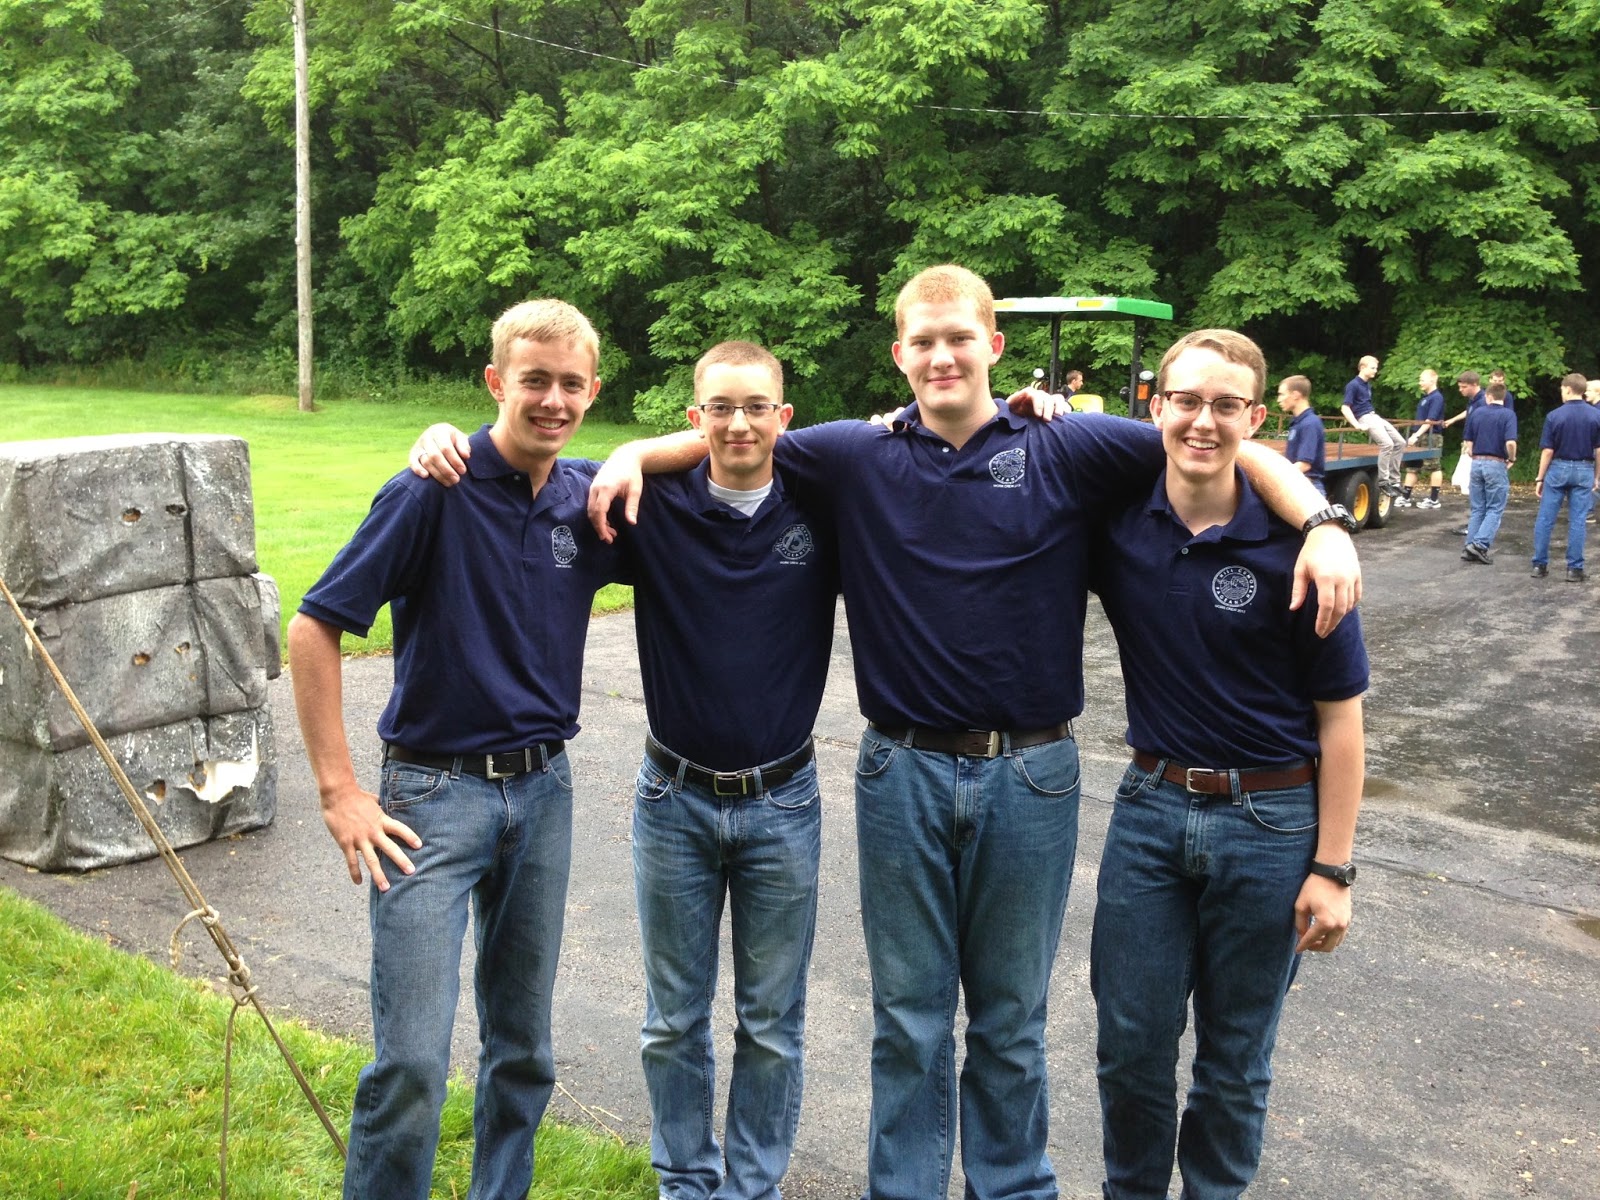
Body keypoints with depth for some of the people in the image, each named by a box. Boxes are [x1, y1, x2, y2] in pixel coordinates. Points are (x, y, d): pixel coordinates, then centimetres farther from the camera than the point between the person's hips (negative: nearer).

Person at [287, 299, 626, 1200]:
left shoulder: (590, 498, 1)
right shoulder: (436, 492, -13)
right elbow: (314, 630, -11)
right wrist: (340, 792, -12)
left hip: (544, 789, 5)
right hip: (436, 793, -4)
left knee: (524, 1049, 16)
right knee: (413, 1062, -4)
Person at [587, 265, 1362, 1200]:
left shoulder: (1067, 451, -3)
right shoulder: (859, 457, 1)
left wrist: (1322, 526, -15)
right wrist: (635, 453, -7)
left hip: (1031, 775, 0)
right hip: (904, 773, 1)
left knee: (1011, 1022, 16)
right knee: (910, 1020, 13)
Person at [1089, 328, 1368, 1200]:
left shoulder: (1291, 546, -13)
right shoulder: (1116, 522, -6)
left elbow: (1339, 717, -7)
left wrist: (1332, 868, -8)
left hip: (1269, 824, -2)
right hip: (1149, 808, 2)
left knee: (1235, 1054, 14)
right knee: (1130, 1042, 10)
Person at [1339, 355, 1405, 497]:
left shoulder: (1368, 385, 16)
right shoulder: (1353, 385, -11)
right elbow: (1345, 408, -17)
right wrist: (1357, 425, -22)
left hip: (1375, 417, 9)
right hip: (1365, 419, -9)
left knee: (1400, 443, 3)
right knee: (1387, 443, -26)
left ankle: (1394, 479, 7)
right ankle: (1383, 481, -18)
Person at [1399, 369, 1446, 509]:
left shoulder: (1436, 398, -13)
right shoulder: (1425, 398, 14)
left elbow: (1430, 420, -21)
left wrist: (1417, 435, -25)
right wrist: (1415, 435, 18)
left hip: (1432, 438, -9)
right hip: (1421, 437, 9)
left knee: (1434, 467, -1)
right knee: (1411, 467, 8)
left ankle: (1434, 500, 3)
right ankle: (1405, 497, 11)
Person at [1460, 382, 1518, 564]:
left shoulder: (1476, 413, 5)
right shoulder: (1508, 415, -7)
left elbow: (1467, 442, 4)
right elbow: (1511, 443, -20)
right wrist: (1512, 459, -2)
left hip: (1477, 464, 4)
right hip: (1496, 465, -4)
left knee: (1477, 509, 11)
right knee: (1495, 509, 2)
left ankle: (1470, 547, 7)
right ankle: (1481, 544, -12)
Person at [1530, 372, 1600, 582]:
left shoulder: (1555, 416, -8)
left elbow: (1548, 451, -7)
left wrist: (1540, 478, 1)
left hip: (1558, 469, -1)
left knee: (1545, 519, 7)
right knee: (1577, 521, 4)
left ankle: (1540, 565, 9)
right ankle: (1574, 569, 4)